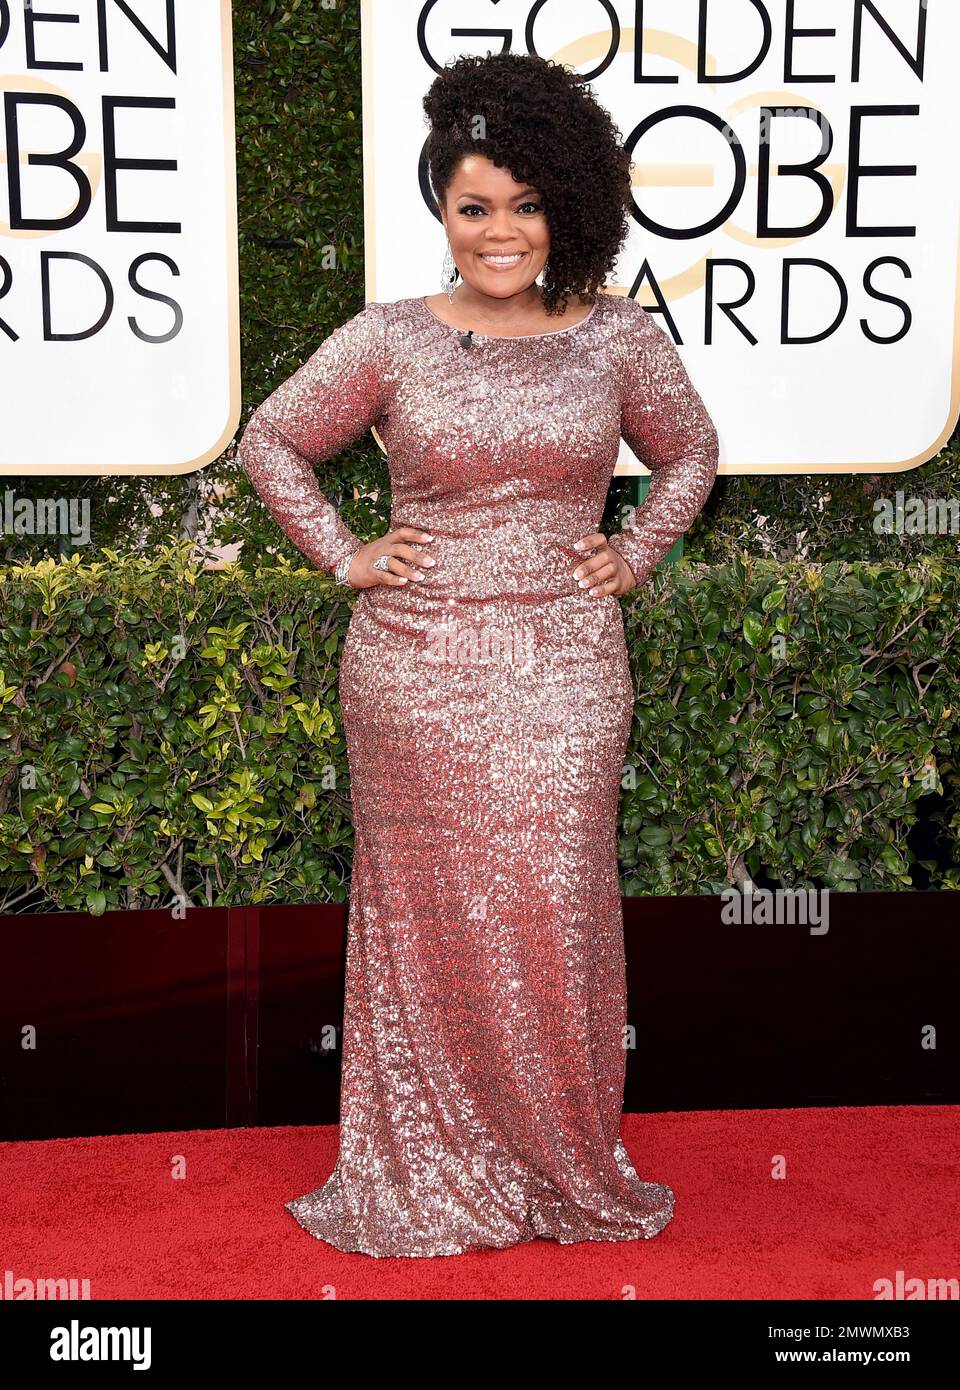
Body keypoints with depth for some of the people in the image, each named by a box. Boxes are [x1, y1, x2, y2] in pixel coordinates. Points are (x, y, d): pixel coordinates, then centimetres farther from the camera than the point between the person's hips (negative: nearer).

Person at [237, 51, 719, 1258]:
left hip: (565, 671, 1)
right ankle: (429, 1174, 22)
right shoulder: (386, 342, -1)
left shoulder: (618, 338, 3)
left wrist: (636, 555, 7)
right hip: (416, 669, 0)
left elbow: (690, 452, 19)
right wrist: (343, 557, 3)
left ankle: (568, 1168, 22)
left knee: (554, 909, 2)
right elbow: (270, 441, 11)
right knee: (428, 911, 7)